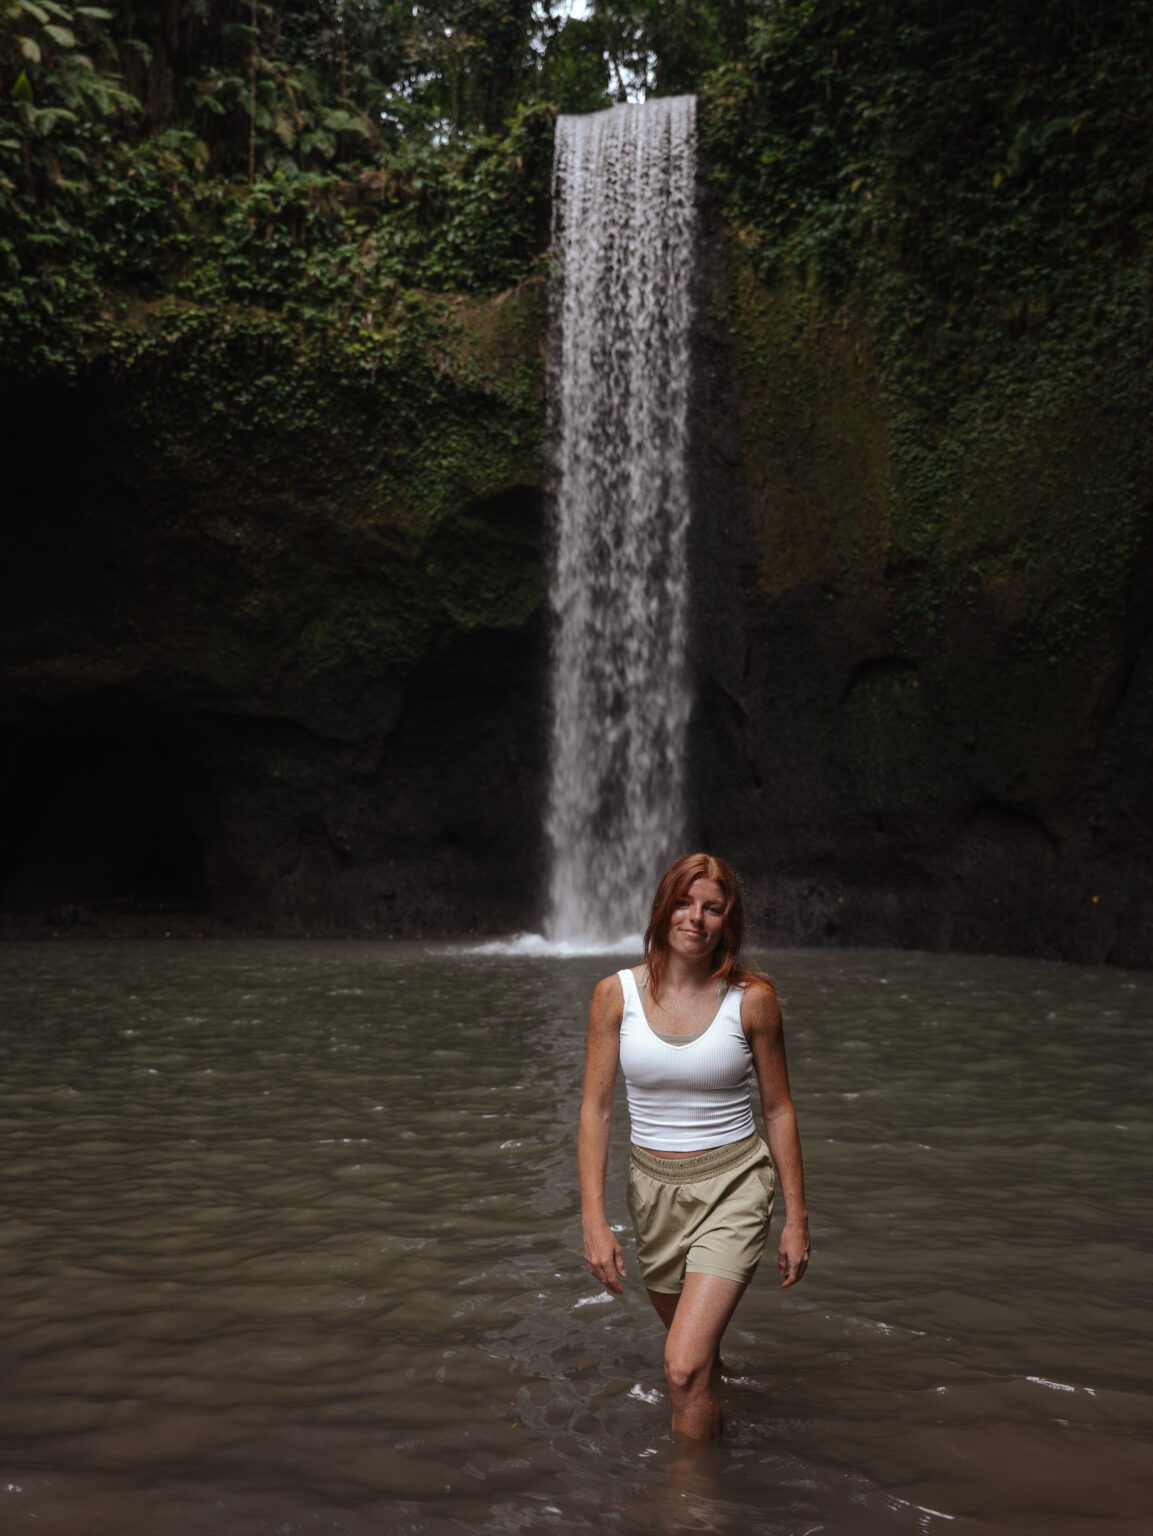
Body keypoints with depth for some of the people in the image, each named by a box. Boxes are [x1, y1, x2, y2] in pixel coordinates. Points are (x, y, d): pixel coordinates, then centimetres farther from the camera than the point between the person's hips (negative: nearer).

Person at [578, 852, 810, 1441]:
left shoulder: (752, 998, -9)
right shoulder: (616, 994, -6)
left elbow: (778, 1109, 0)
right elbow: (595, 1109, -3)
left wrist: (796, 1218, 1)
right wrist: (594, 1220, -9)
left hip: (733, 1187, -3)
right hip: (654, 1188, 3)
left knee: (684, 1368, -16)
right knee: (695, 1351, 21)